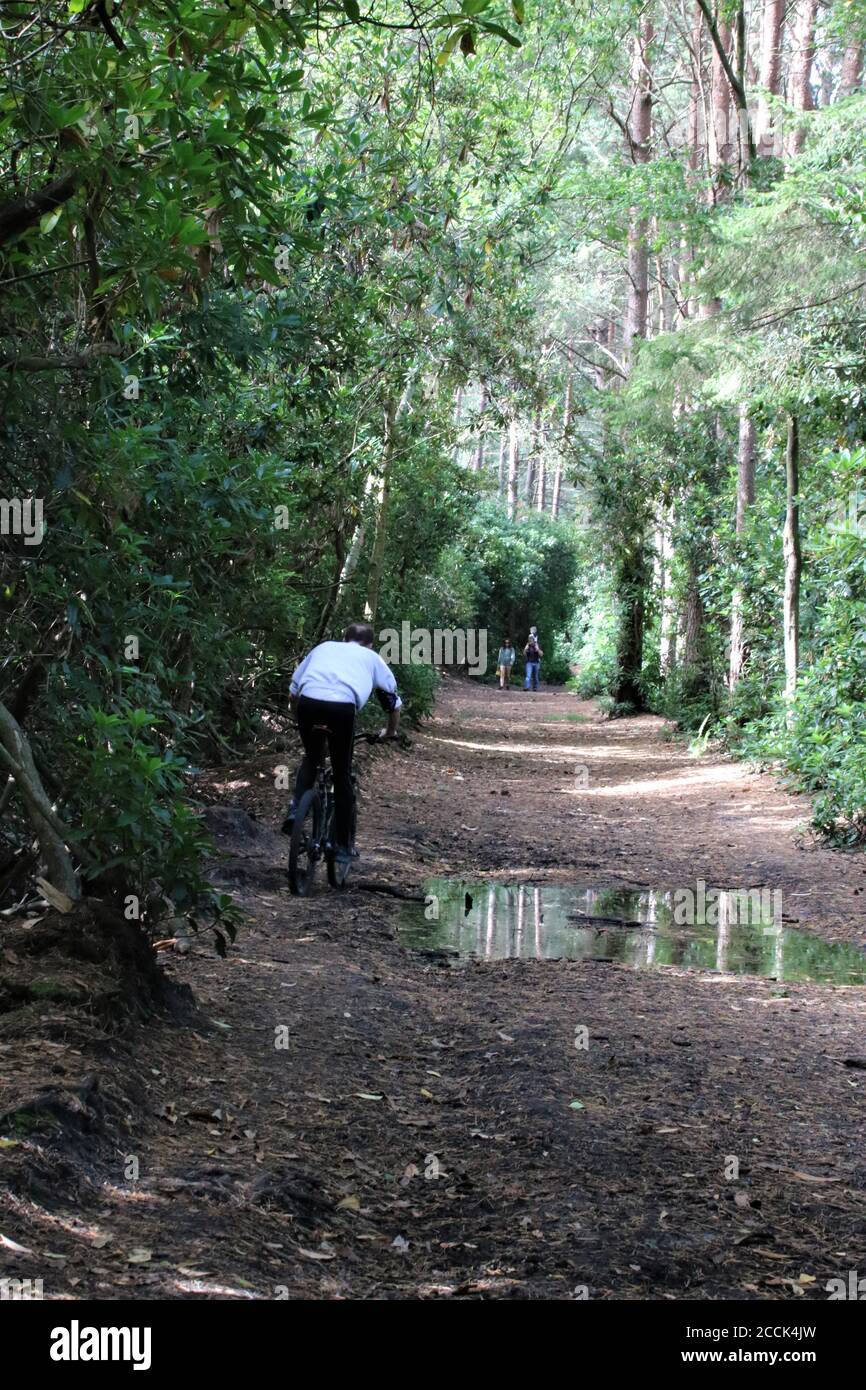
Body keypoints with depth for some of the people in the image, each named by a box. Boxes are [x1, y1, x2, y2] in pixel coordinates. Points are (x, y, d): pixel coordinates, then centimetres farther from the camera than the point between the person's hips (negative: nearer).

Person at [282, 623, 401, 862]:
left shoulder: (324, 647, 34)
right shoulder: (372, 658, 30)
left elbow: (293, 690, 31)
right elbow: (394, 701, 34)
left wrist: (302, 720, 47)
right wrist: (391, 731, 51)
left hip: (308, 703, 2)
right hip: (342, 707, -2)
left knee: (311, 758, 30)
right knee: (342, 775, 14)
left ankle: (295, 810, 10)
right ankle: (342, 845, 17)